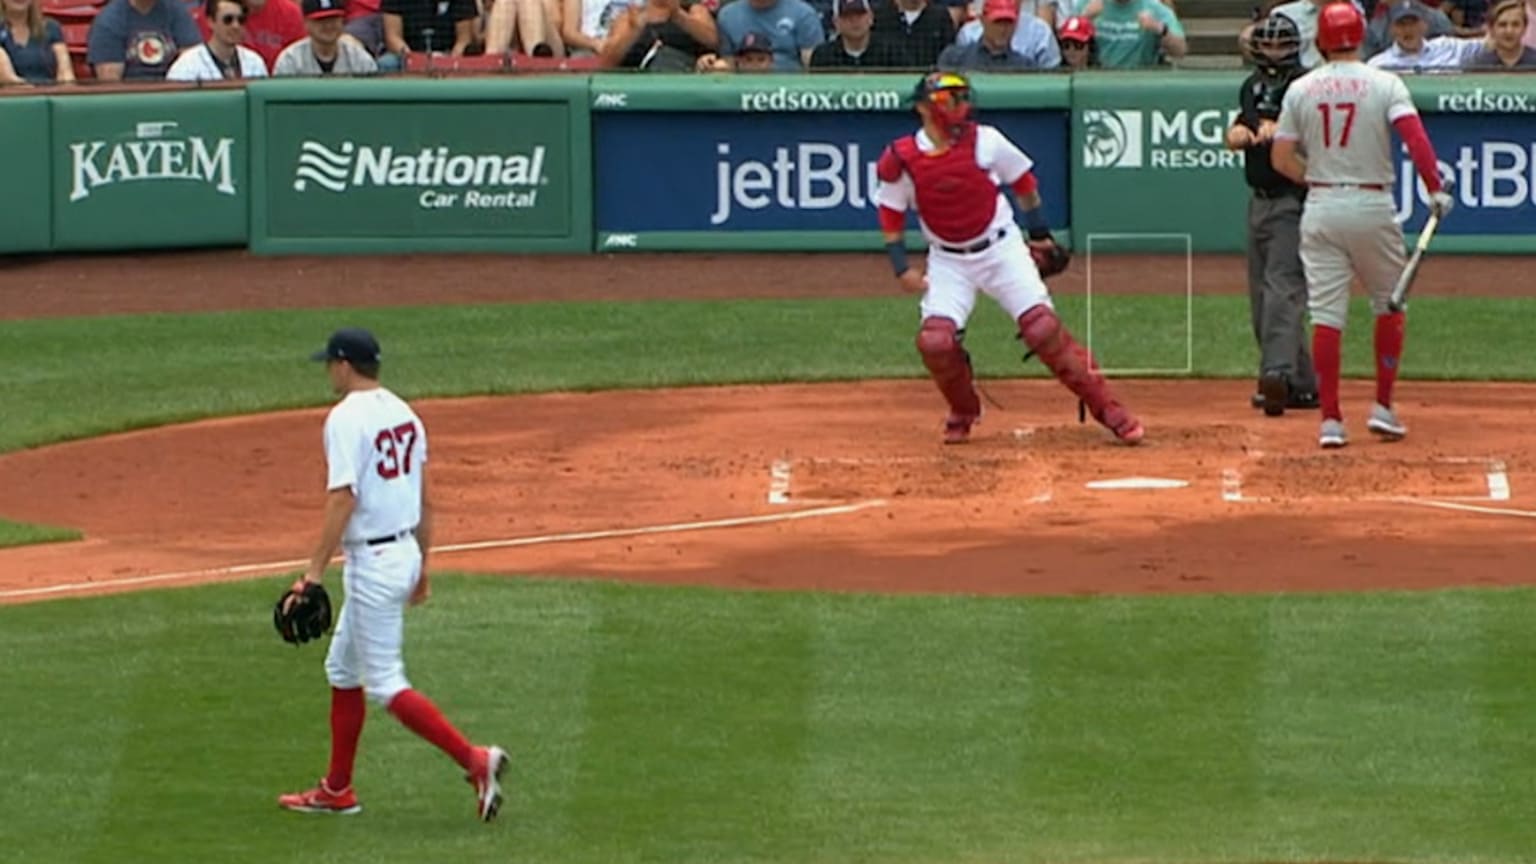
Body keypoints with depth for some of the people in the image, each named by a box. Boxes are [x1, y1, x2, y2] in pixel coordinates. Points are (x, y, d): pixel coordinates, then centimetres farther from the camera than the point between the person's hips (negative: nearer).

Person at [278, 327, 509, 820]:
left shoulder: (346, 419, -16)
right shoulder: (403, 413, 10)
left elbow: (342, 501, -24)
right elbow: (424, 500, 14)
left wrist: (314, 572, -24)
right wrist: (422, 567, 21)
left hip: (372, 562, -9)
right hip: (405, 553, 9)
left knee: (385, 685, -5)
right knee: (343, 669, 19)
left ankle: (474, 761, -15)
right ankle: (337, 791, 24)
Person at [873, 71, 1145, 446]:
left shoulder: (985, 141, -9)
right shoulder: (902, 159, -8)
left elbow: (1023, 181, 6)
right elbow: (891, 217, 5)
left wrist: (1039, 233, 9)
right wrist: (902, 268, -3)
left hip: (1002, 249, -1)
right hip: (948, 262, 1)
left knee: (1043, 327, -13)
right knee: (934, 340, -17)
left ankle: (1107, 409, -7)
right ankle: (963, 413, 13)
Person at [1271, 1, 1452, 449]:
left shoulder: (1301, 89, 1)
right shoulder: (1384, 84, -5)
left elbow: (1281, 159, 2)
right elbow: (1415, 138, -17)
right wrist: (1435, 190, -15)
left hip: (1321, 208, 1)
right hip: (1373, 207, -1)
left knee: (1326, 315, 2)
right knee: (1389, 305, 16)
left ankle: (1331, 419, -2)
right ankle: (1383, 407, 13)